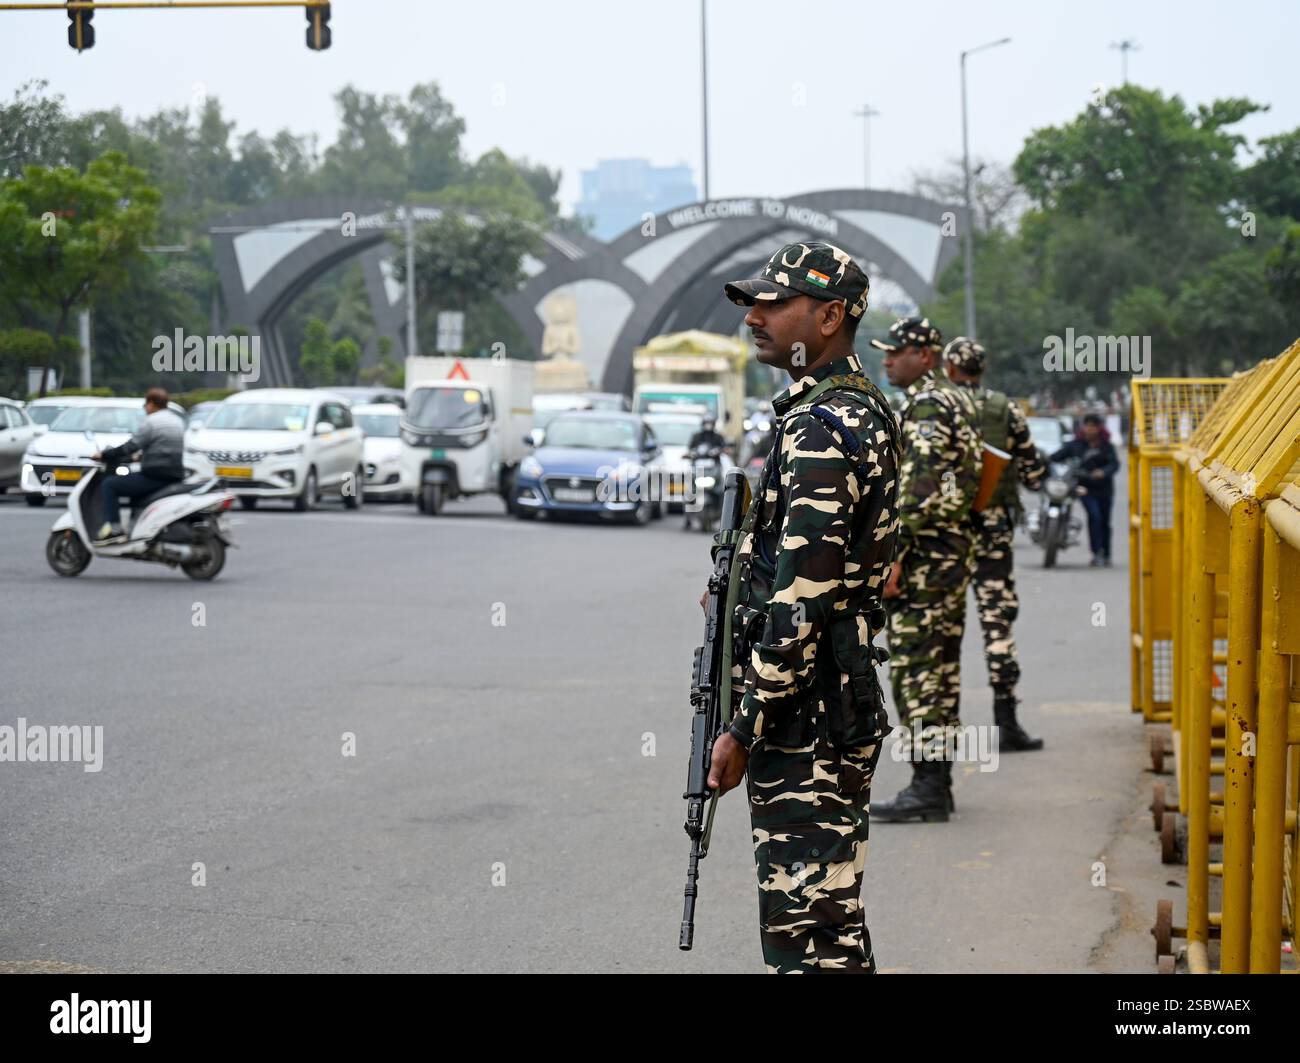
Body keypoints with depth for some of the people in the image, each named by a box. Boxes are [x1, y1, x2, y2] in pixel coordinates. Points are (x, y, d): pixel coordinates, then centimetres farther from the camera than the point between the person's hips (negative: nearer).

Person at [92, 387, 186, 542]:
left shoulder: (151, 422, -11)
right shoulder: (178, 422, 15)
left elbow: (130, 447, -13)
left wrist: (104, 455, -4)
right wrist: (142, 456, 35)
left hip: (155, 476, -9)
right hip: (175, 477, 9)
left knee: (108, 485, -2)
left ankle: (114, 528, -13)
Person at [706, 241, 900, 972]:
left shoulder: (819, 430, -18)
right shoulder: (866, 411, 15)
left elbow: (801, 602, -22)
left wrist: (746, 727, -19)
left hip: (804, 715, -11)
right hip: (842, 702, 11)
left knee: (805, 924, -7)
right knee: (833, 918, 16)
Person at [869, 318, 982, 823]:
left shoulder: (927, 406, -14)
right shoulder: (956, 400, 18)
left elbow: (918, 488, -22)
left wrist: (894, 555, -22)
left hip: (925, 556, -11)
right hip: (954, 553, 11)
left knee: (916, 670, -9)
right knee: (939, 669, 13)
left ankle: (927, 787, -9)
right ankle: (937, 780, 17)